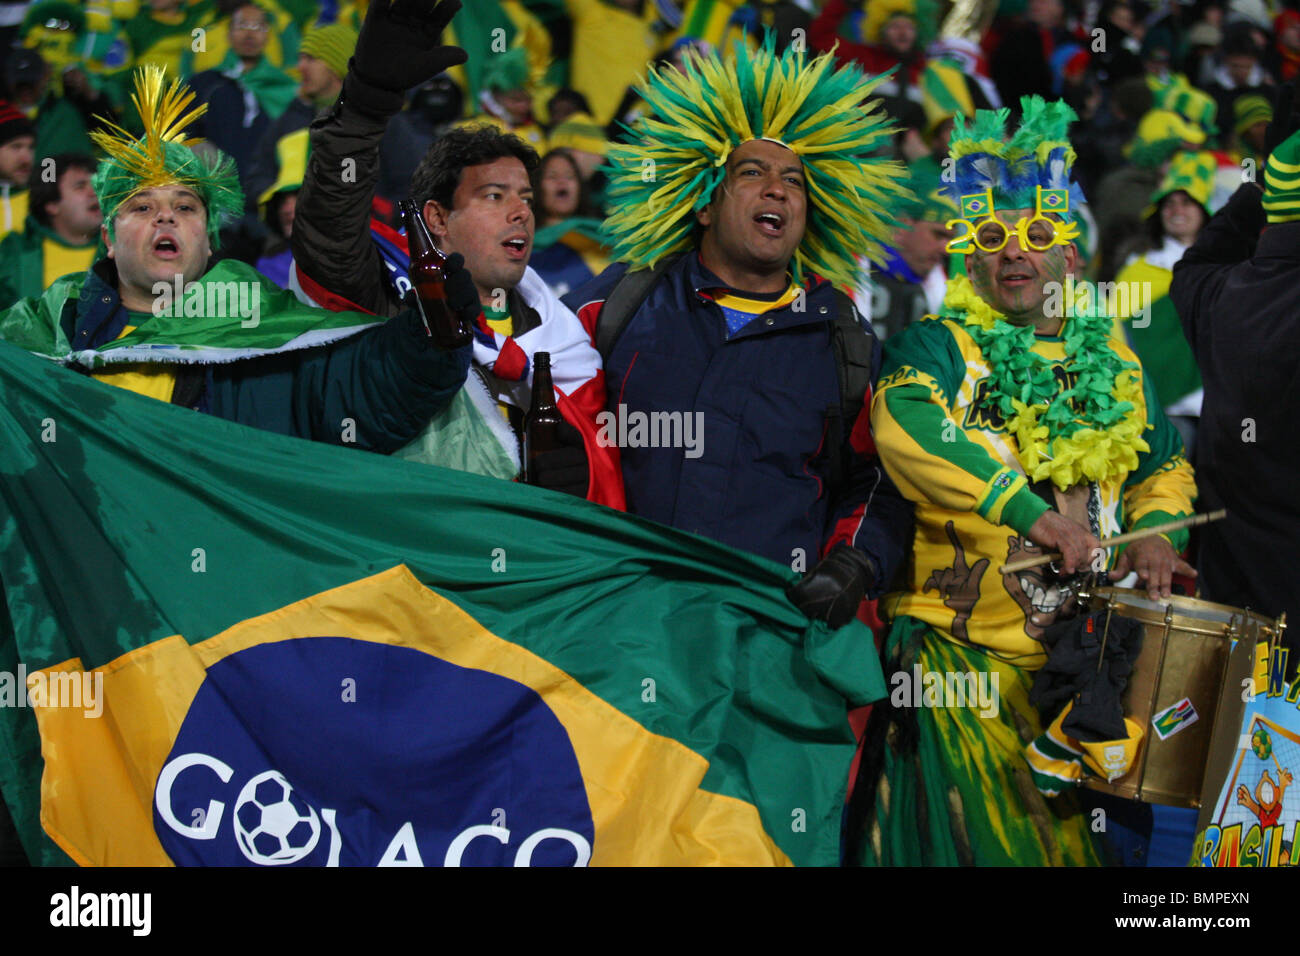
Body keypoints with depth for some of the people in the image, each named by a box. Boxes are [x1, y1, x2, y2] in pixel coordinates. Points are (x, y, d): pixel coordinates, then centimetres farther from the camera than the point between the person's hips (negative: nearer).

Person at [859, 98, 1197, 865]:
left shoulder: (1113, 361, 13)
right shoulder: (942, 346, -3)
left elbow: (1166, 463, 24)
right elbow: (904, 420, -25)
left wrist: (1154, 531, 1)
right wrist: (1029, 511, -32)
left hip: (1083, 653, 5)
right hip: (960, 654, -4)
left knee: (1069, 827, 8)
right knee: (971, 831, -7)